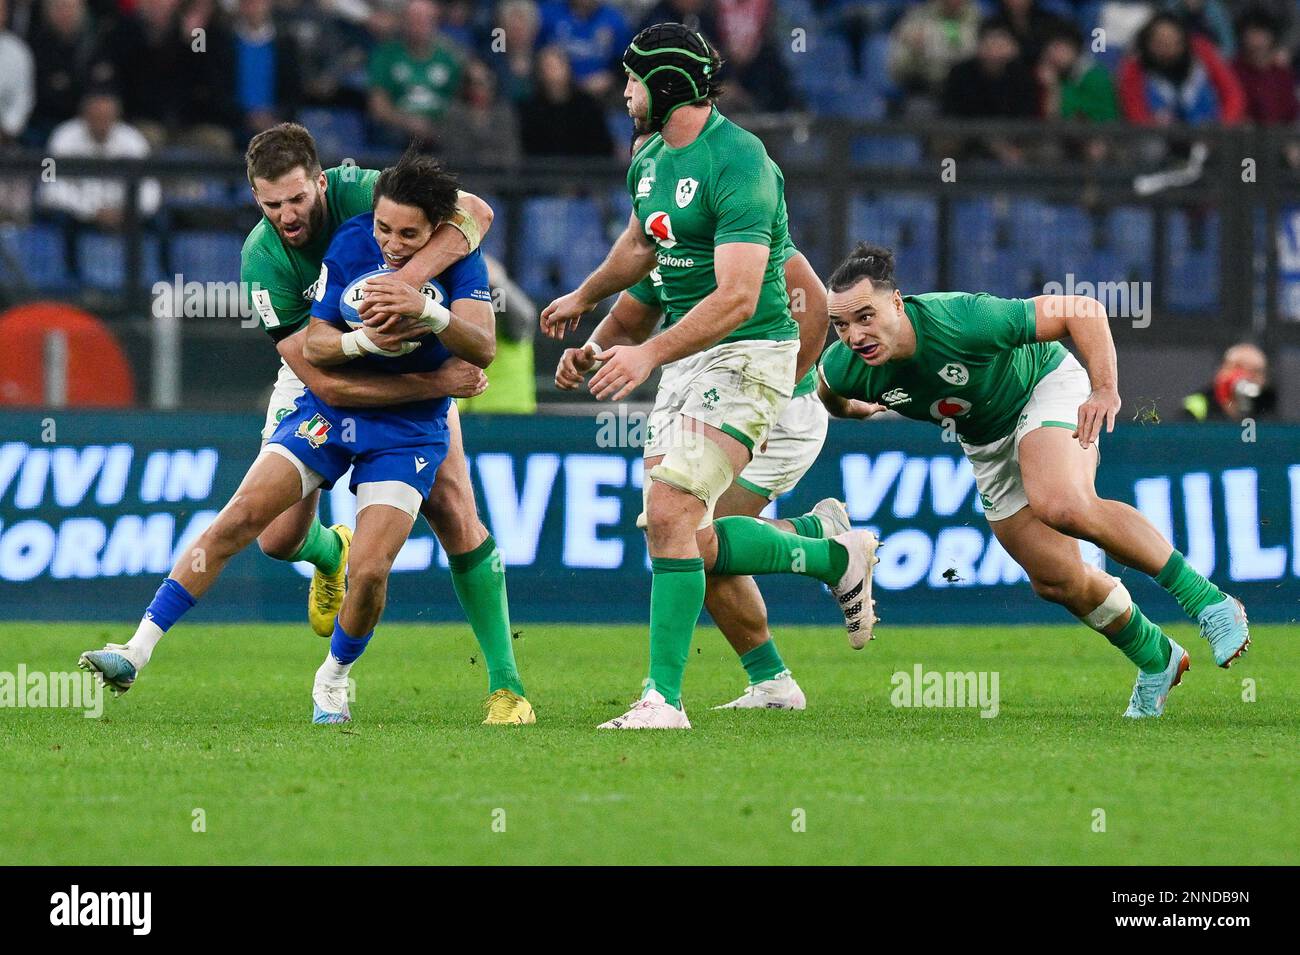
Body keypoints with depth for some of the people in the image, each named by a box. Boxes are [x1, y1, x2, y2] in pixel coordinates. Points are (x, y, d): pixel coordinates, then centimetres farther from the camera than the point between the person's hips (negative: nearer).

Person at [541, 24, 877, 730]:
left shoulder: (738, 165, -20)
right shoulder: (651, 159, 9)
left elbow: (737, 300, -28)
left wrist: (648, 354, -35)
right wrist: (585, 298, 48)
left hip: (747, 355, -9)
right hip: (687, 357, 9)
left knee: (669, 517, -20)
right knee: (686, 540, 5)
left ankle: (664, 698, -17)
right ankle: (833, 557, 24)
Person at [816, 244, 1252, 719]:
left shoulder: (963, 320, -37)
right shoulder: (844, 368, -22)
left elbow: (1083, 310, -30)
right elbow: (830, 396, 7)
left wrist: (1105, 390, -37)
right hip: (986, 442, 6)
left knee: (1063, 507, -35)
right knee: (1055, 580, 0)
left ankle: (1206, 599, -23)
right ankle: (1155, 660, 24)